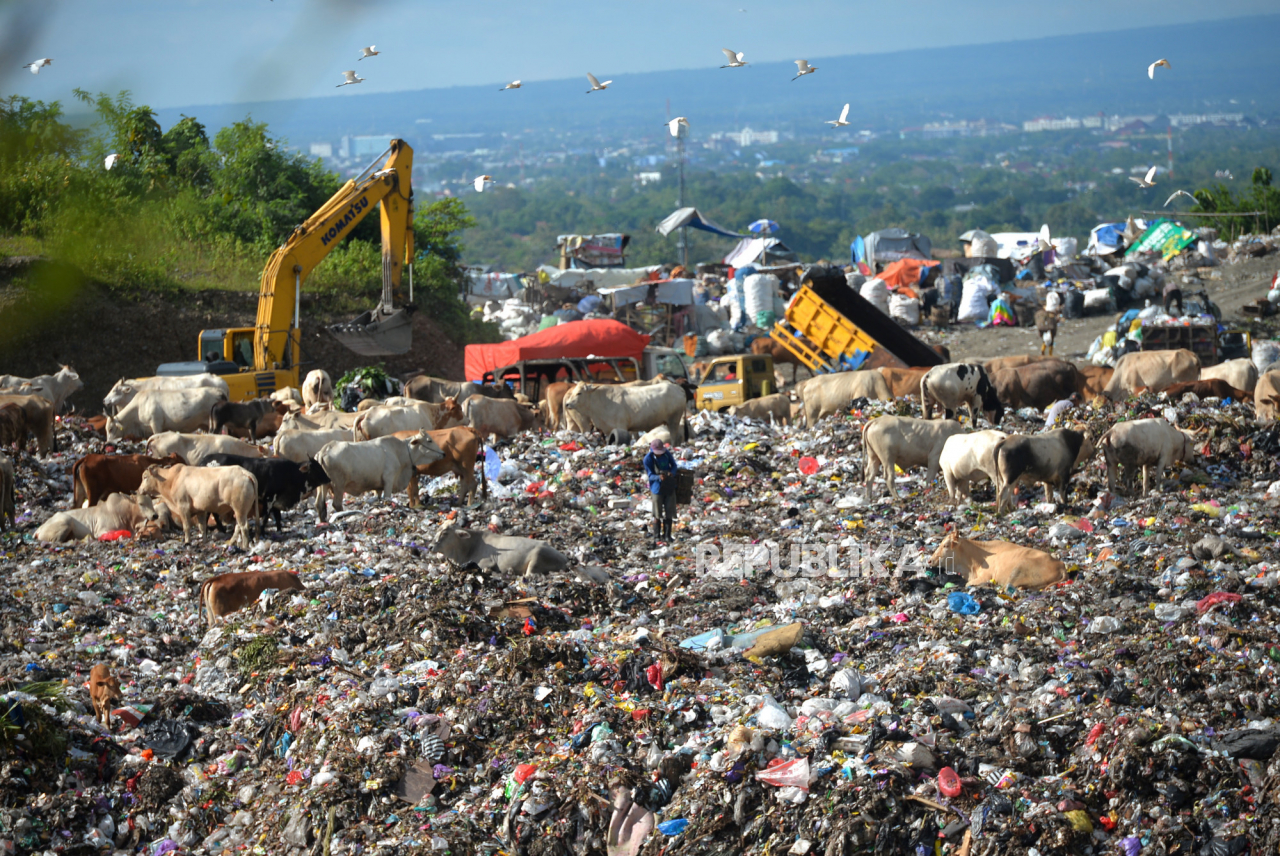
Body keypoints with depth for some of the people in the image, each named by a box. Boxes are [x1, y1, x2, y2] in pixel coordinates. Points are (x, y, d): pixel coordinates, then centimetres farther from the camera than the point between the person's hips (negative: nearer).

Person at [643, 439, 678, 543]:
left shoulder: (667, 453, -4)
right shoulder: (648, 459, -15)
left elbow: (673, 465, 8)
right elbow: (650, 475, -13)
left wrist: (672, 473, -16)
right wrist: (659, 477, -35)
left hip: (669, 486, 3)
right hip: (657, 487, -3)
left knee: (669, 511, 4)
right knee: (657, 513, 1)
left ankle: (667, 535, 12)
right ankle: (657, 536, 11)